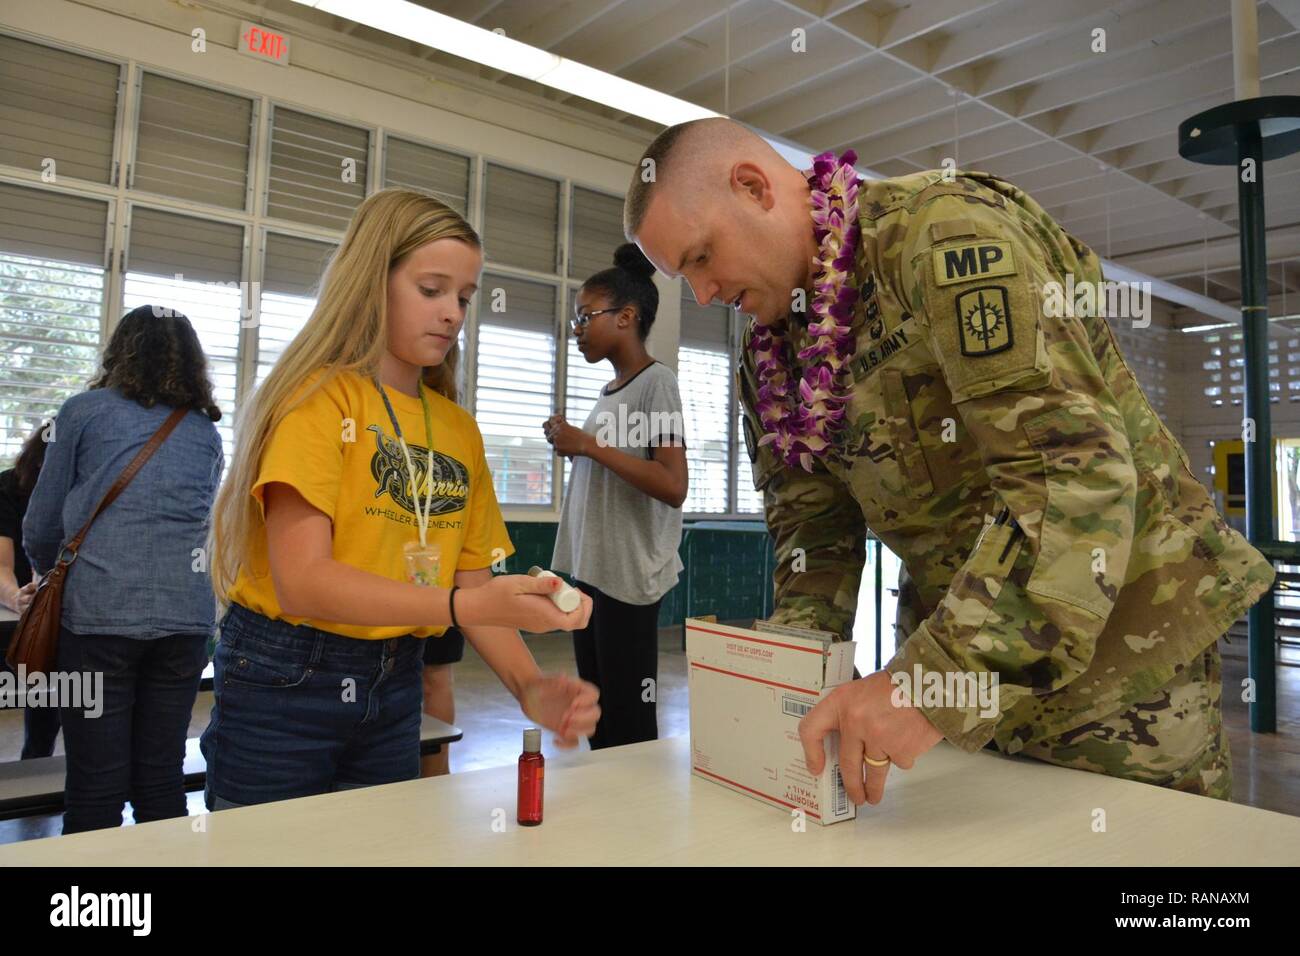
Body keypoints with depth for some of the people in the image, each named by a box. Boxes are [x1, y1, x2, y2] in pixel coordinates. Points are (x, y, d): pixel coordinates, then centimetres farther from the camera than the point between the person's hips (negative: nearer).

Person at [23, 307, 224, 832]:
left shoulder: (85, 410, 7)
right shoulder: (206, 433, 14)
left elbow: (40, 528, 12)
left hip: (98, 614, -3)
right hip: (186, 618, 3)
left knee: (95, 789, 4)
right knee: (161, 779, 11)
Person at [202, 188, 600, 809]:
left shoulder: (460, 430, 6)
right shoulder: (322, 396, -11)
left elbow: (473, 582, 4)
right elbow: (301, 581, -20)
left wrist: (529, 687, -12)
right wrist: (466, 606, -30)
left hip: (396, 688, 5)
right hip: (283, 687, -5)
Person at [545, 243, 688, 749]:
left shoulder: (656, 382, -9)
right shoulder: (610, 390, 15)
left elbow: (673, 487, -21)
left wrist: (589, 444, -18)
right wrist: (573, 446, 7)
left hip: (629, 575, -9)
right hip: (590, 571, 9)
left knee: (630, 727, -2)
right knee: (599, 724, 15)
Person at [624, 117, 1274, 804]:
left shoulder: (941, 229, -21)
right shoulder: (771, 345, 4)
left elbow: (1075, 469, -31)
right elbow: (812, 527, 6)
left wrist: (932, 679, -35)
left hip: (1118, 640, -6)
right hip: (962, 645, 7)